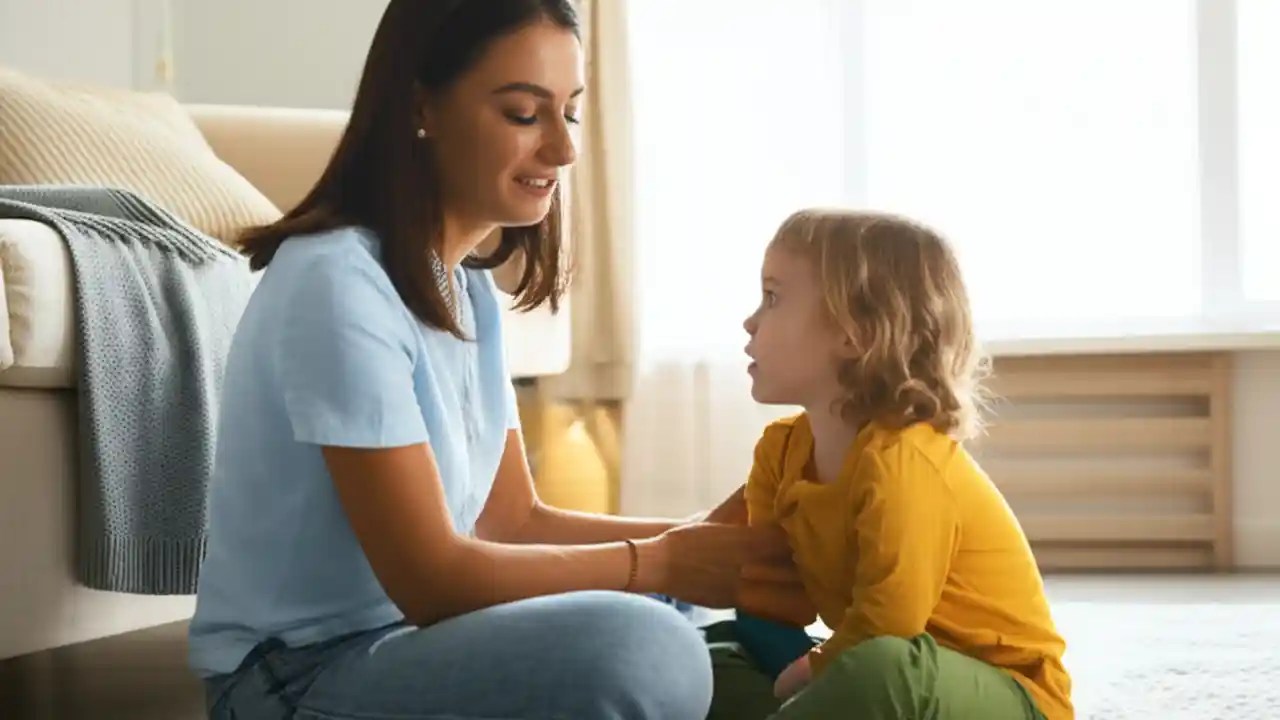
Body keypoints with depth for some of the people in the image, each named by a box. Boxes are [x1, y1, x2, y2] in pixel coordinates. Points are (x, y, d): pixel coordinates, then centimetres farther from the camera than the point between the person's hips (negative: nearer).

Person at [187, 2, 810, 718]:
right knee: (641, 651, -29)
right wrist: (660, 562, -17)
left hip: (409, 634, 10)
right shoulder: (337, 283, -20)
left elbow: (513, 520, 8)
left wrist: (697, 536, -5)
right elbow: (431, 577, -21)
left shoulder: (470, 289, 10)